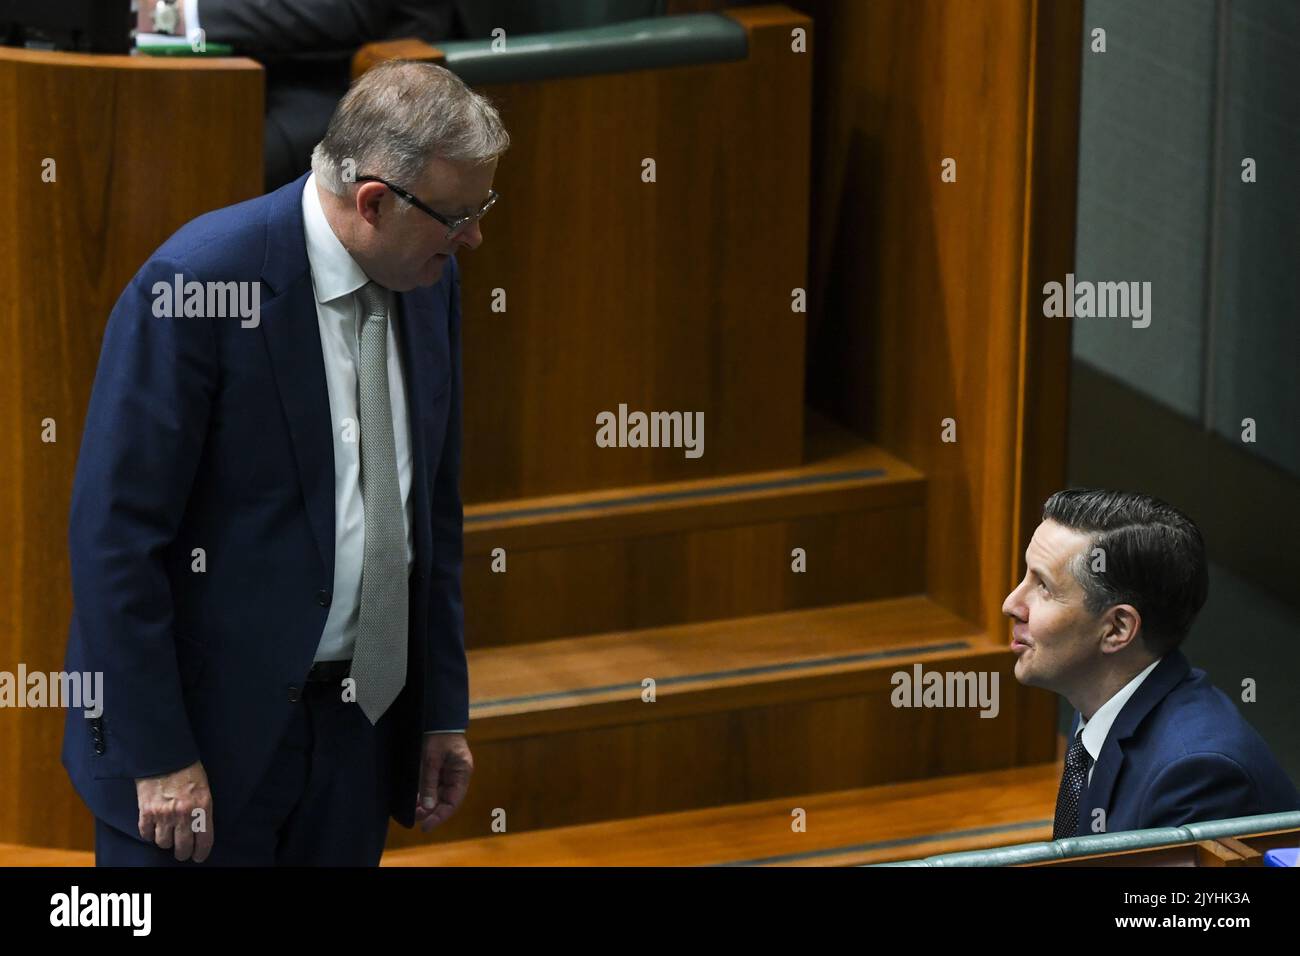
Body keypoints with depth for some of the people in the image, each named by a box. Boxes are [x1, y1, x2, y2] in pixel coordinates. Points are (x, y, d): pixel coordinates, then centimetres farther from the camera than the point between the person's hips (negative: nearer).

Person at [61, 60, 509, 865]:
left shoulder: (431, 284, 5)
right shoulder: (196, 283, -17)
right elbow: (115, 533, -17)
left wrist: (444, 712, 14)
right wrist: (158, 756, -18)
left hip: (358, 733, 6)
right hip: (209, 728, -6)